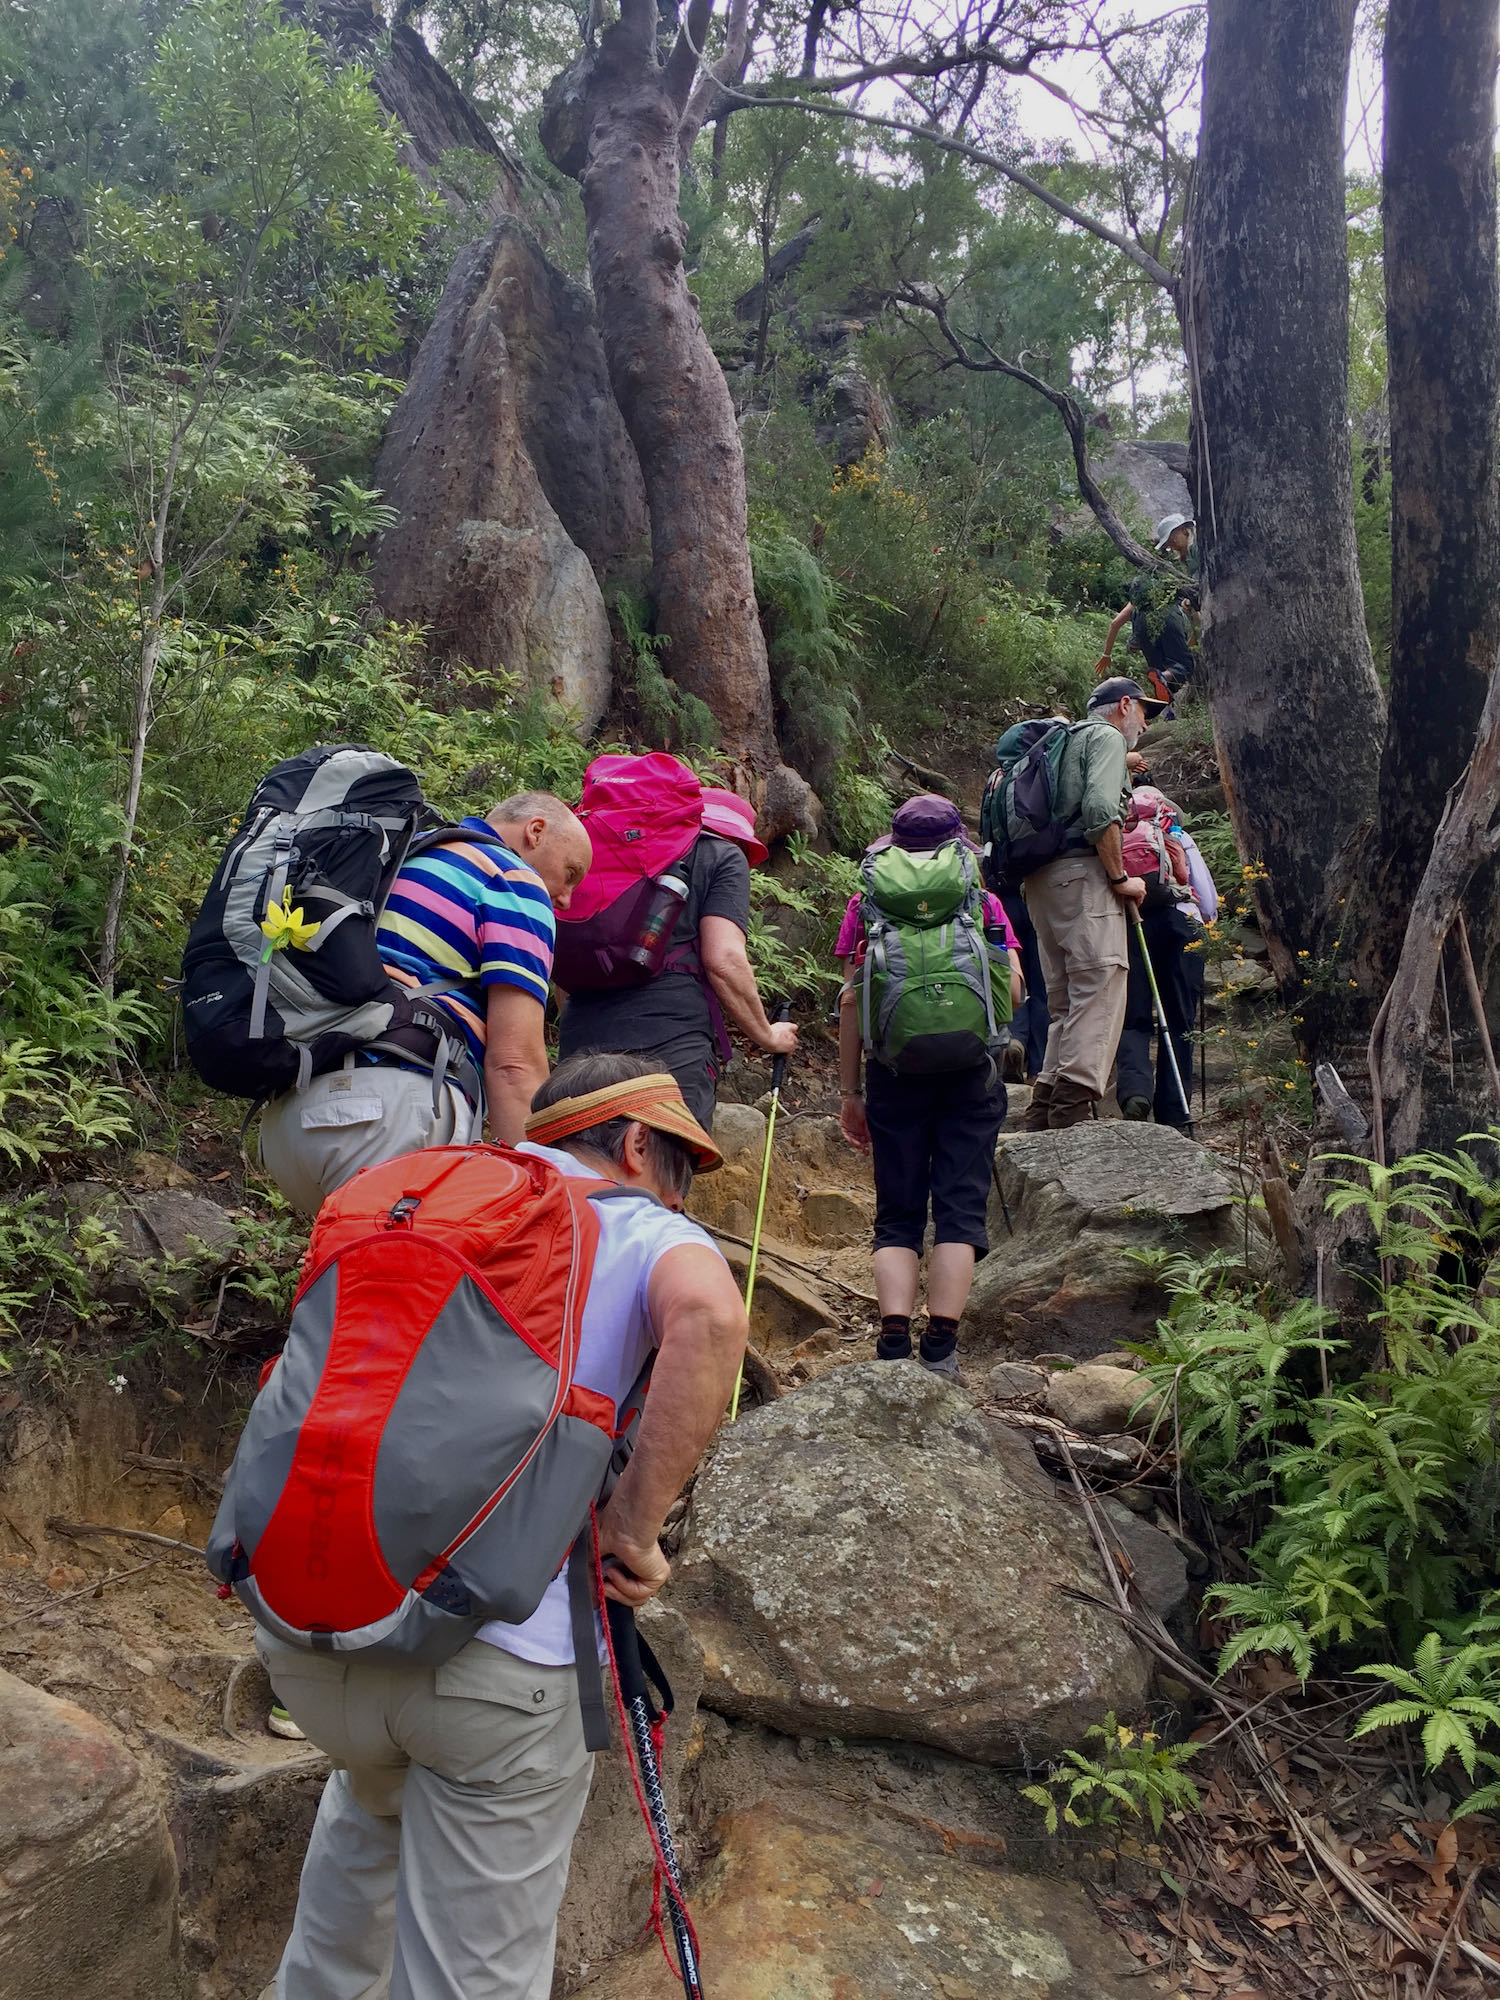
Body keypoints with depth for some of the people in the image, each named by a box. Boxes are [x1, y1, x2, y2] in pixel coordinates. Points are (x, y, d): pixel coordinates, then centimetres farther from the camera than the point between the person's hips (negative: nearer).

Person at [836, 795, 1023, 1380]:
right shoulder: (982, 901, 8)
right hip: (971, 1073, 0)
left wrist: (849, 1090, 8)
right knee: (960, 1209, 2)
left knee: (898, 1216, 5)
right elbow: (1014, 992, 2)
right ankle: (939, 1350, -6)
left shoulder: (867, 904, 8)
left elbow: (851, 1002, 3)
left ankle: (894, 1346, -9)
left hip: (894, 1070, 1)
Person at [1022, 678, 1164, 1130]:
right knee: (1100, 987, -16)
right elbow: (1099, 811, -14)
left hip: (1040, 880, 9)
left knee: (1067, 1001, 9)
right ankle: (1072, 1109, -26)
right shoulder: (1106, 736, 3)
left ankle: (1043, 1115, 3)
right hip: (1081, 873, -9)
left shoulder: (1067, 741, 31)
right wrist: (1120, 878, -10)